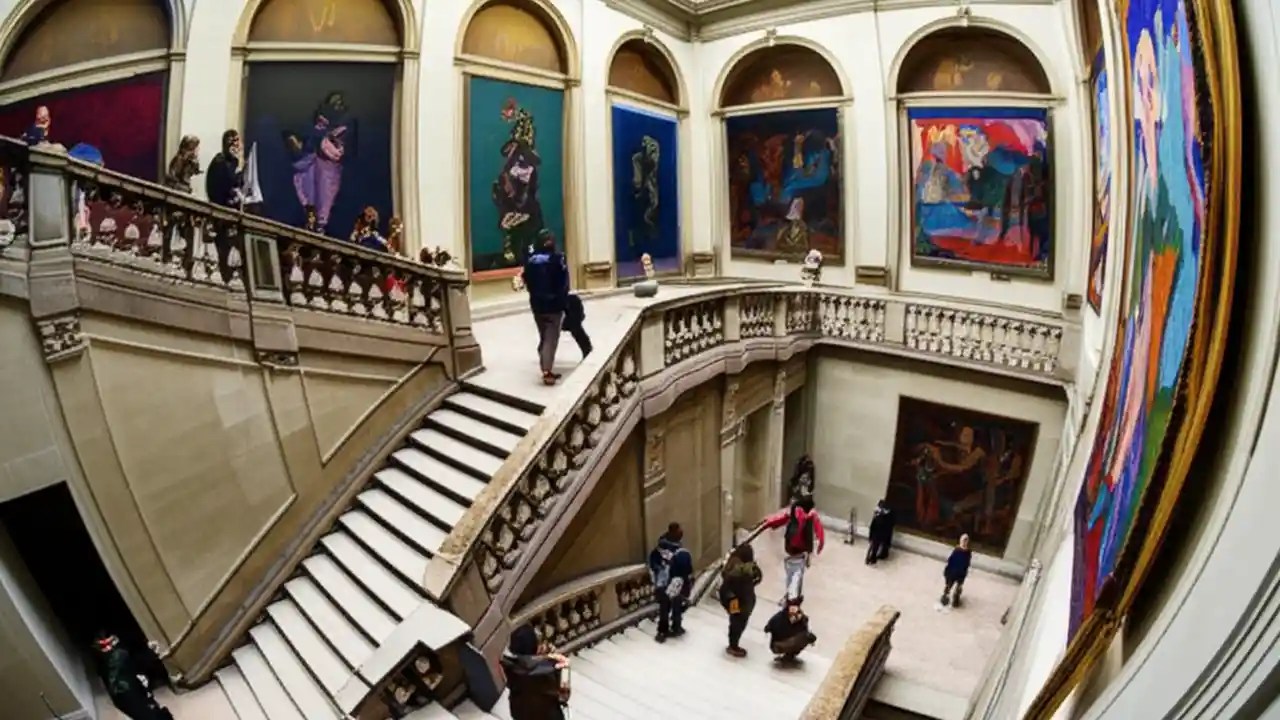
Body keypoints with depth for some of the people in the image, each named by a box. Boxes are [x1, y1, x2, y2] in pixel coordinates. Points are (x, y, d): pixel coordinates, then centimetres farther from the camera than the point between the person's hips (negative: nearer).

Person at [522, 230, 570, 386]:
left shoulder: (530, 258, 3)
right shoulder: (557, 257, -10)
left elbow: (527, 281, 6)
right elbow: (564, 281, -10)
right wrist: (563, 298, 5)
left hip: (537, 304, 5)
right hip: (554, 303, -5)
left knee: (543, 338, 17)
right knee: (551, 338, -3)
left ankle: (547, 369, 20)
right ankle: (547, 371, -13)